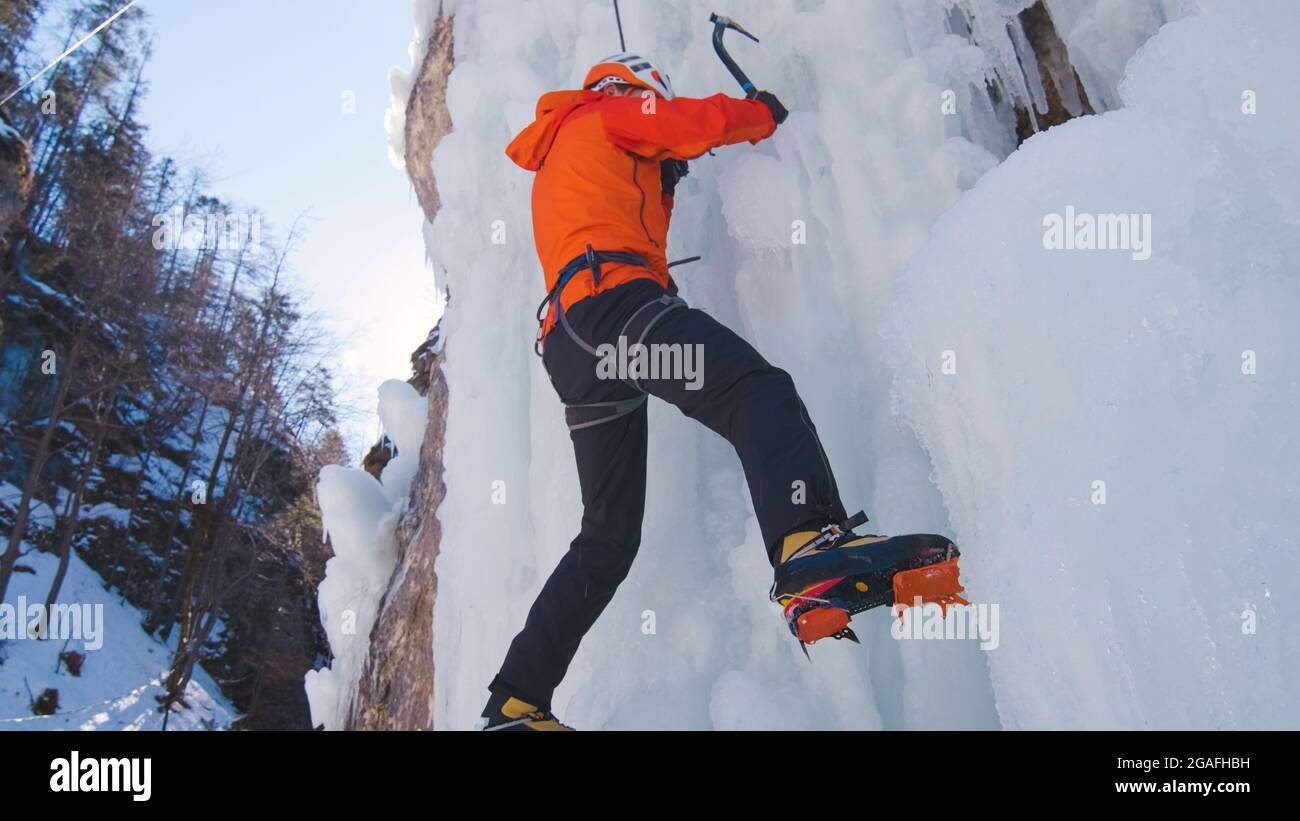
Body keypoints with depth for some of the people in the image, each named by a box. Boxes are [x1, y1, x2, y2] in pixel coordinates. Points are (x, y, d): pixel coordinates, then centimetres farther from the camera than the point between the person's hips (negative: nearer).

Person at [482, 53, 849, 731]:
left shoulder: (553, 169, 40)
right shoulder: (608, 114, 16)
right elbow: (703, 121, 8)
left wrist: (660, 178, 42)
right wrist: (766, 112, 25)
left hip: (570, 348, 9)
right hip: (611, 301, -8)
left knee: (609, 536, 9)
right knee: (758, 390, -27)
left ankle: (516, 700, 8)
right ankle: (806, 543, -57)